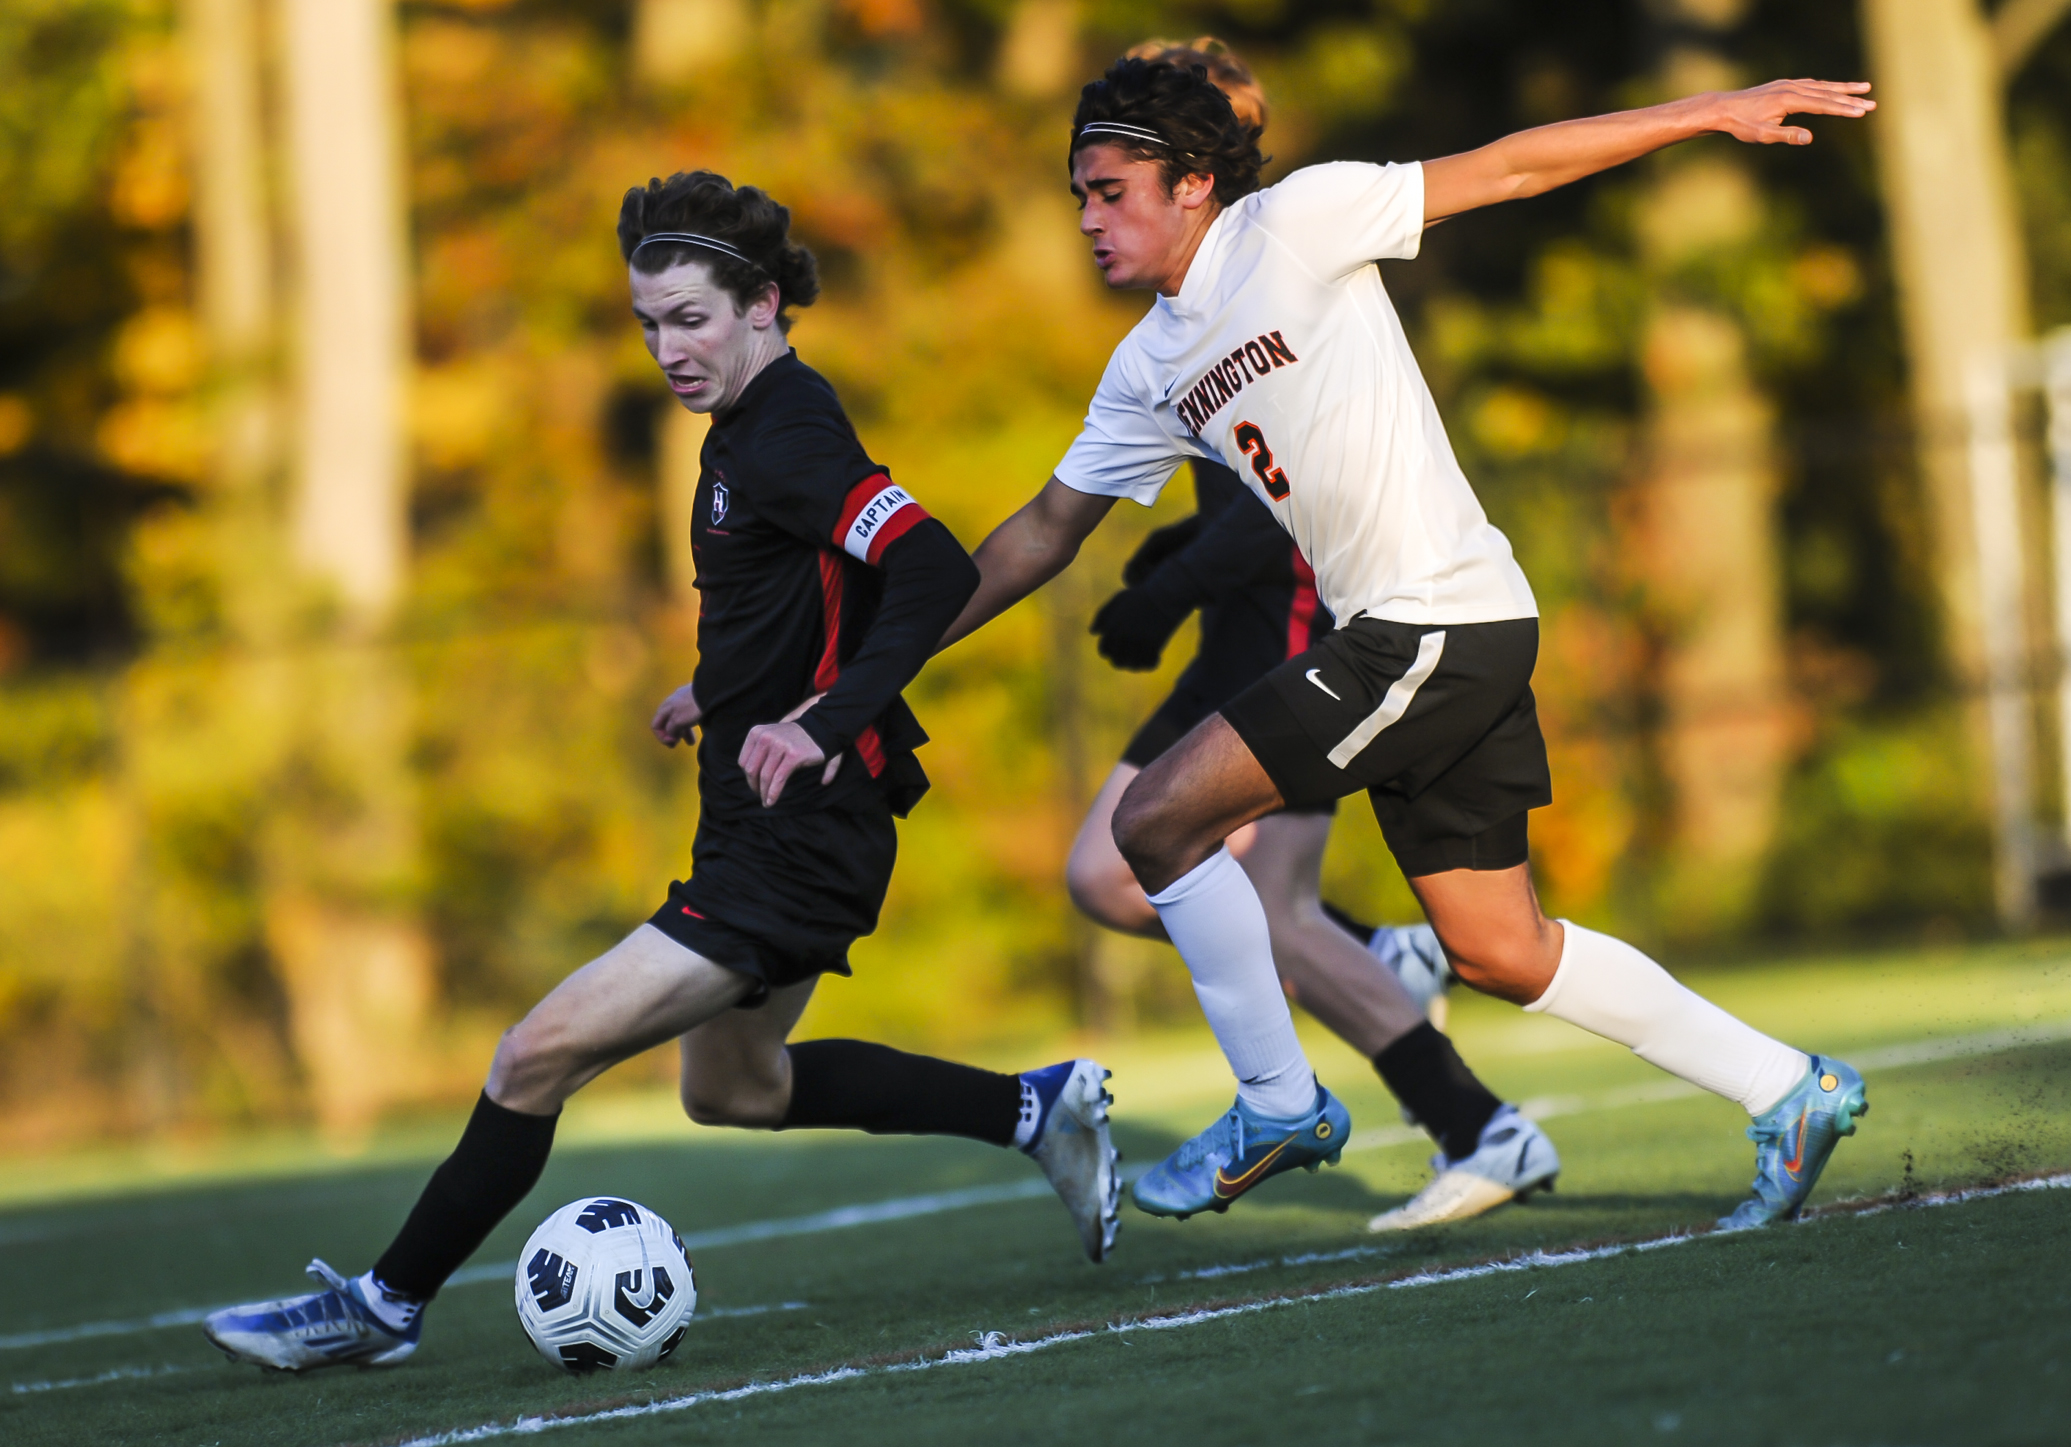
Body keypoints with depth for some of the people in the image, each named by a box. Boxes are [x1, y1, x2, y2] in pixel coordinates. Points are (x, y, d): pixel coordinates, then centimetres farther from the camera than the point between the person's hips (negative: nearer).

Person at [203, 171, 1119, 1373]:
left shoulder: (789, 440, -20)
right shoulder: (752, 428, 10)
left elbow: (936, 571, -32)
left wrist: (825, 722, -34)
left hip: (798, 844, -11)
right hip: (761, 829, 11)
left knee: (542, 1056, -12)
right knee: (734, 1089, 30)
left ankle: (385, 1306, 1)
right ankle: (1036, 1110, 33)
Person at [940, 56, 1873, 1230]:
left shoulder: (1293, 225, -7)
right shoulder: (1149, 371, 15)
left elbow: (1507, 168, -5)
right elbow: (1048, 530, 24)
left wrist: (1715, 111, -9)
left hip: (1440, 623, -8)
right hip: (1401, 641, 8)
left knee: (1159, 819, -9)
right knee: (1497, 953, 8)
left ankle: (1279, 1107, 3)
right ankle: (1791, 1092, 18)